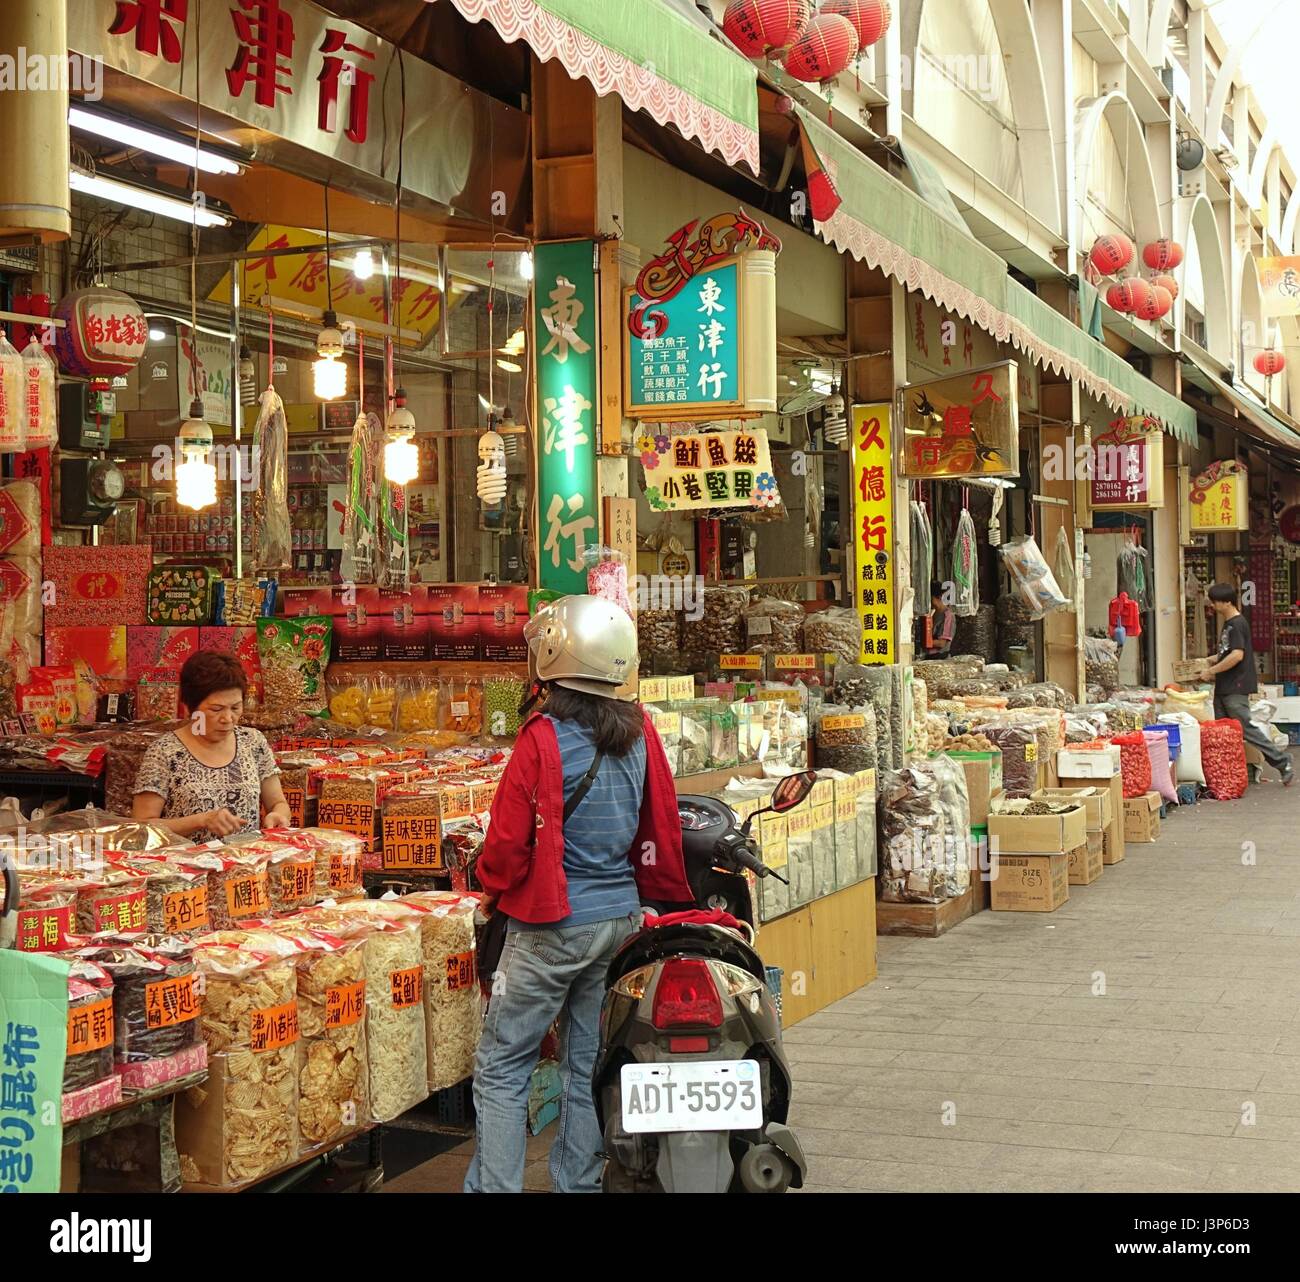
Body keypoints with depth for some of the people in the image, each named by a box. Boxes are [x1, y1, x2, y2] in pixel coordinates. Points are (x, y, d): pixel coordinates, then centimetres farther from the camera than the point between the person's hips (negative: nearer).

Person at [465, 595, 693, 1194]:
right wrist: (664, 894, 21)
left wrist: (496, 890, 7)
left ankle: (493, 1187, 0)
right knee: (587, 1064, 15)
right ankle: (580, 1184, 21)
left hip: (552, 925, -6)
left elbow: (509, 838, -13)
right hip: (621, 916, 6)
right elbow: (661, 824, 9)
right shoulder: (639, 732, 2)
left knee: (502, 1069, 2)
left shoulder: (543, 740, -15)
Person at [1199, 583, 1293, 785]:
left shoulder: (1237, 624, -14)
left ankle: (1282, 762, -2)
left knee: (1245, 728, -9)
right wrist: (1214, 660, 14)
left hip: (1236, 688, -10)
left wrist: (1211, 671, -17)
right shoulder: (1229, 624, 17)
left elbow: (1237, 655, -23)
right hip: (1224, 688, 10)